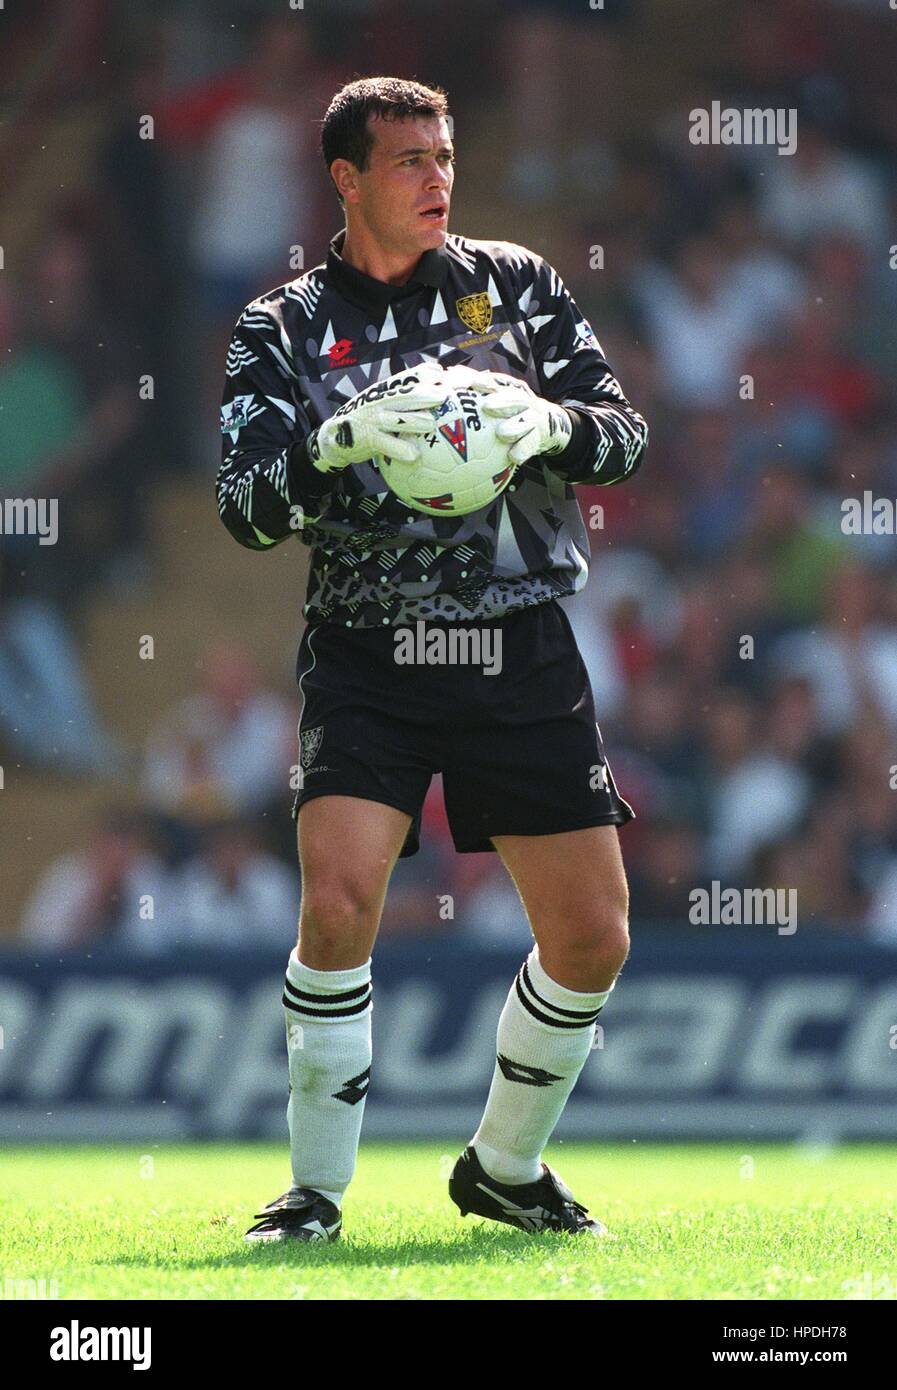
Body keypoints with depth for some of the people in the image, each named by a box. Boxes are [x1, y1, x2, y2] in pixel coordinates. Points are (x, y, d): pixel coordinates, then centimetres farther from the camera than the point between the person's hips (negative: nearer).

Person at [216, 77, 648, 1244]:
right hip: (369, 655, -2)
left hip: (525, 654, 2)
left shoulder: (515, 283, 9)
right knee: (339, 903, -21)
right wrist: (339, 441, -24)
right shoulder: (285, 327, 4)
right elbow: (245, 509, -5)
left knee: (592, 939, 0)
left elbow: (626, 435, 6)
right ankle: (316, 1192, -6)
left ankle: (504, 1169, 24)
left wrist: (550, 425, -17)